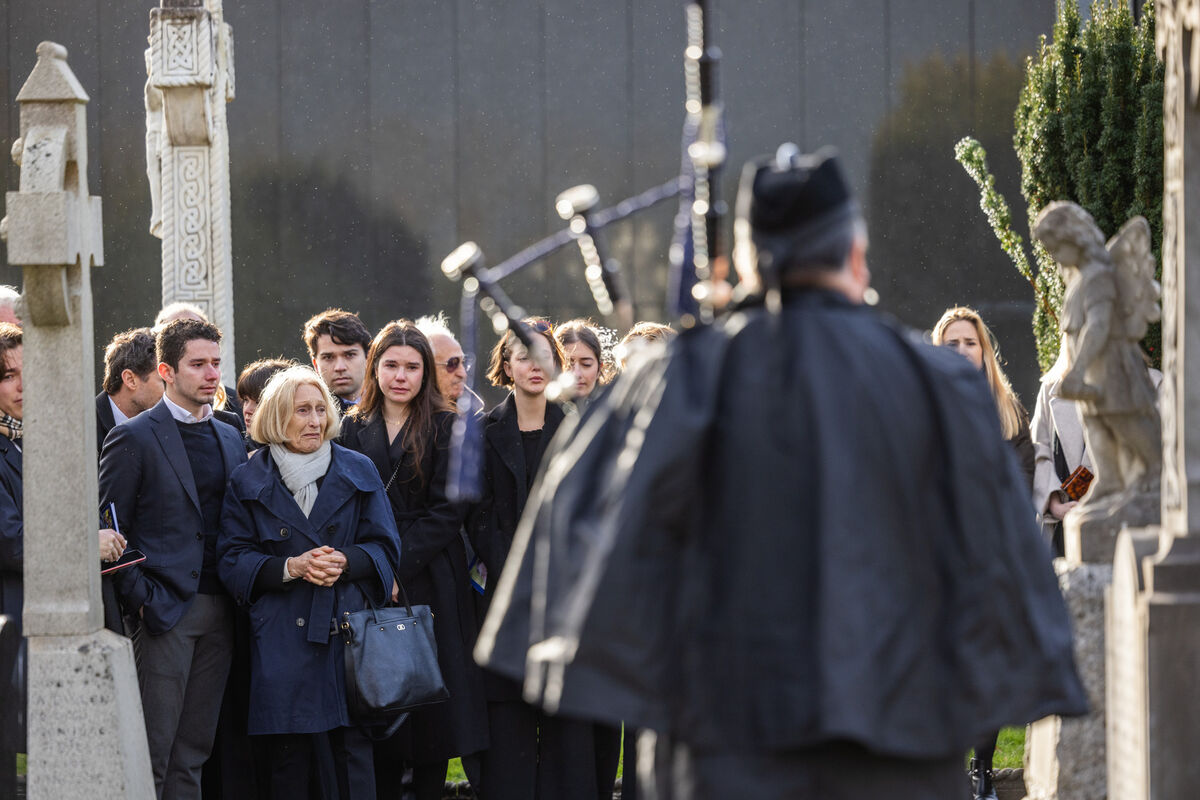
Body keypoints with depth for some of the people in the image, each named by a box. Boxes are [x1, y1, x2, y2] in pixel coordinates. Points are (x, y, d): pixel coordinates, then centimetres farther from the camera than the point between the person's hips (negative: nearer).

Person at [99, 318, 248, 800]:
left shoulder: (230, 439, 15)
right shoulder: (133, 439, -4)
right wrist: (140, 601, -13)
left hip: (218, 614, 6)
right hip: (164, 612, -6)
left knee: (194, 752, 8)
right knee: (152, 753, -7)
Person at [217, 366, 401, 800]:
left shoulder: (357, 472, 11)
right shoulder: (248, 483, 8)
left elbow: (385, 549, 9)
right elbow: (233, 561, 3)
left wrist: (345, 561, -11)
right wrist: (288, 568, -13)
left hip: (348, 630, 1)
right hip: (280, 645, 0)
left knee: (353, 750, -5)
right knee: (289, 763, -1)